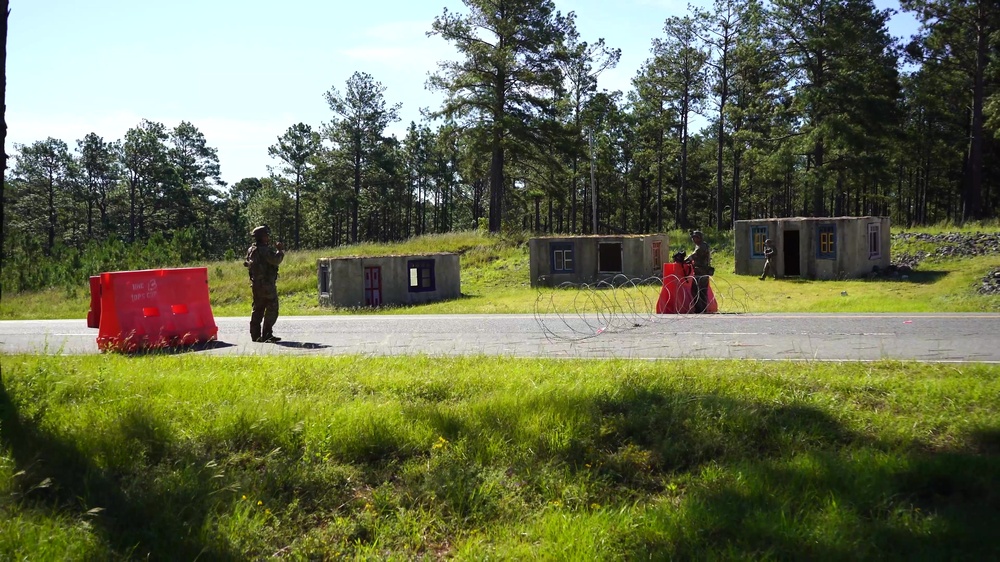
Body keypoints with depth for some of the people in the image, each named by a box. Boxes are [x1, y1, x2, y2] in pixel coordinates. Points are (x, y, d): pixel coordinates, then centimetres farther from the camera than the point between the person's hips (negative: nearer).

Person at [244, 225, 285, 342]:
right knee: (272, 309, -2)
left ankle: (255, 335, 14)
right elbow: (275, 260, -27)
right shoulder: (265, 250, -17)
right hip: (267, 284, -9)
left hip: (255, 284, 9)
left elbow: (246, 263, 21)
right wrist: (279, 250, -9)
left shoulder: (251, 250, 10)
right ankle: (266, 335, -4)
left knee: (257, 310, 13)